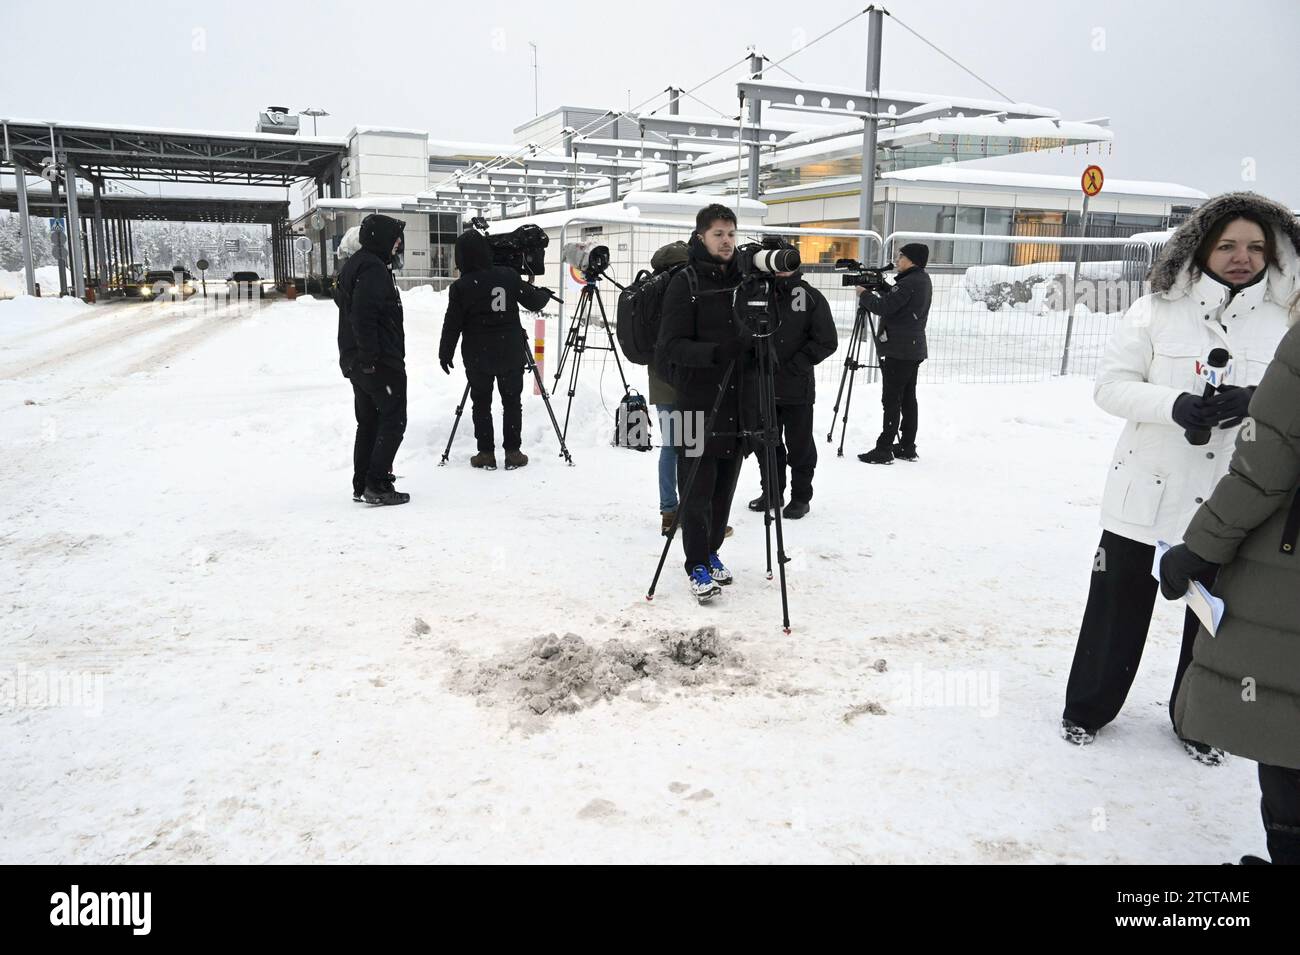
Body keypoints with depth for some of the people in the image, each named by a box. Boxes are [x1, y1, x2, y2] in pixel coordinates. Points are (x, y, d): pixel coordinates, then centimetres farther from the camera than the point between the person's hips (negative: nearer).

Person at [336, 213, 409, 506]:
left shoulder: (354, 264, 18)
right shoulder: (374, 269, -16)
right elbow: (363, 317, -25)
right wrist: (370, 357, -24)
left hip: (357, 363, 10)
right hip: (382, 362, -10)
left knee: (368, 423, 15)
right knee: (393, 421, -5)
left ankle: (361, 485, 19)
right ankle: (377, 486, -8)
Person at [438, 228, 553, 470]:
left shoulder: (460, 287, -9)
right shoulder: (509, 276, -5)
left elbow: (452, 324, -5)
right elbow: (533, 302, 4)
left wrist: (445, 353, 8)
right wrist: (544, 293, 27)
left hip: (478, 355, -1)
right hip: (511, 352, 1)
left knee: (481, 403, 10)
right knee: (512, 401, 10)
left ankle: (486, 453, 11)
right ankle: (512, 452, 12)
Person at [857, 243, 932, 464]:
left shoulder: (908, 283, -16)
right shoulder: (923, 279, 14)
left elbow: (883, 307, -19)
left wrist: (865, 293, -4)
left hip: (899, 351, -10)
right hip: (914, 349, 10)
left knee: (891, 400, -8)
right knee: (908, 398, 12)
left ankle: (884, 450, -8)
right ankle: (907, 448, 17)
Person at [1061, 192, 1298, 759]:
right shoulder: (1156, 311, -5)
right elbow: (1111, 385, -7)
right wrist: (1176, 404, -25)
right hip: (1149, 493, -2)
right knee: (1119, 605, 11)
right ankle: (1089, 707, 30)